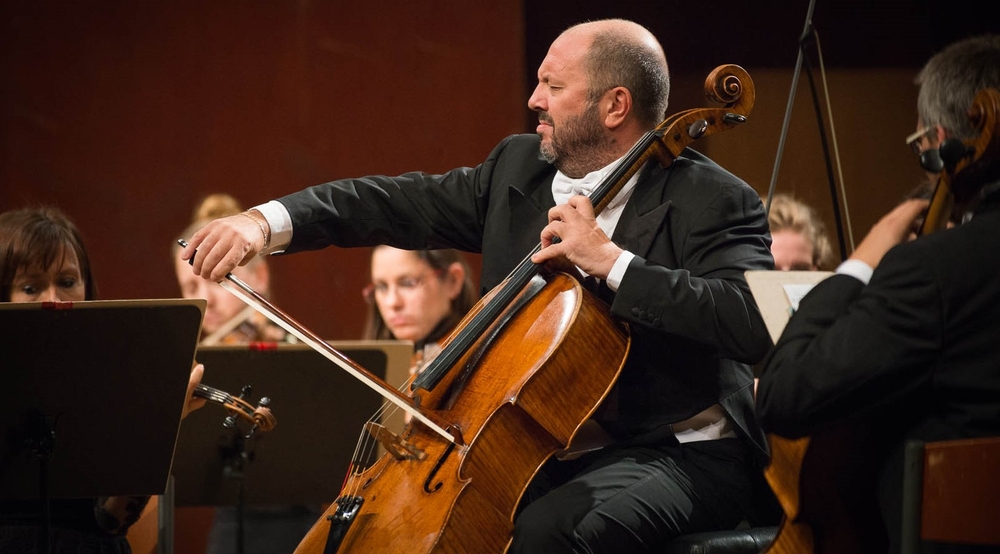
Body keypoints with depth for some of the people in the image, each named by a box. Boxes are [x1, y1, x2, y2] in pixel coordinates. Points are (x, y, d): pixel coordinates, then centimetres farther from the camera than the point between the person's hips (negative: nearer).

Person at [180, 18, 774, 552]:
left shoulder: (712, 200, -13)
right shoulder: (518, 168, 9)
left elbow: (757, 325, -28)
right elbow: (399, 203, 6)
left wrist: (613, 263, -29)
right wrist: (268, 222, -9)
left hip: (686, 454, -7)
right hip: (544, 448, 7)